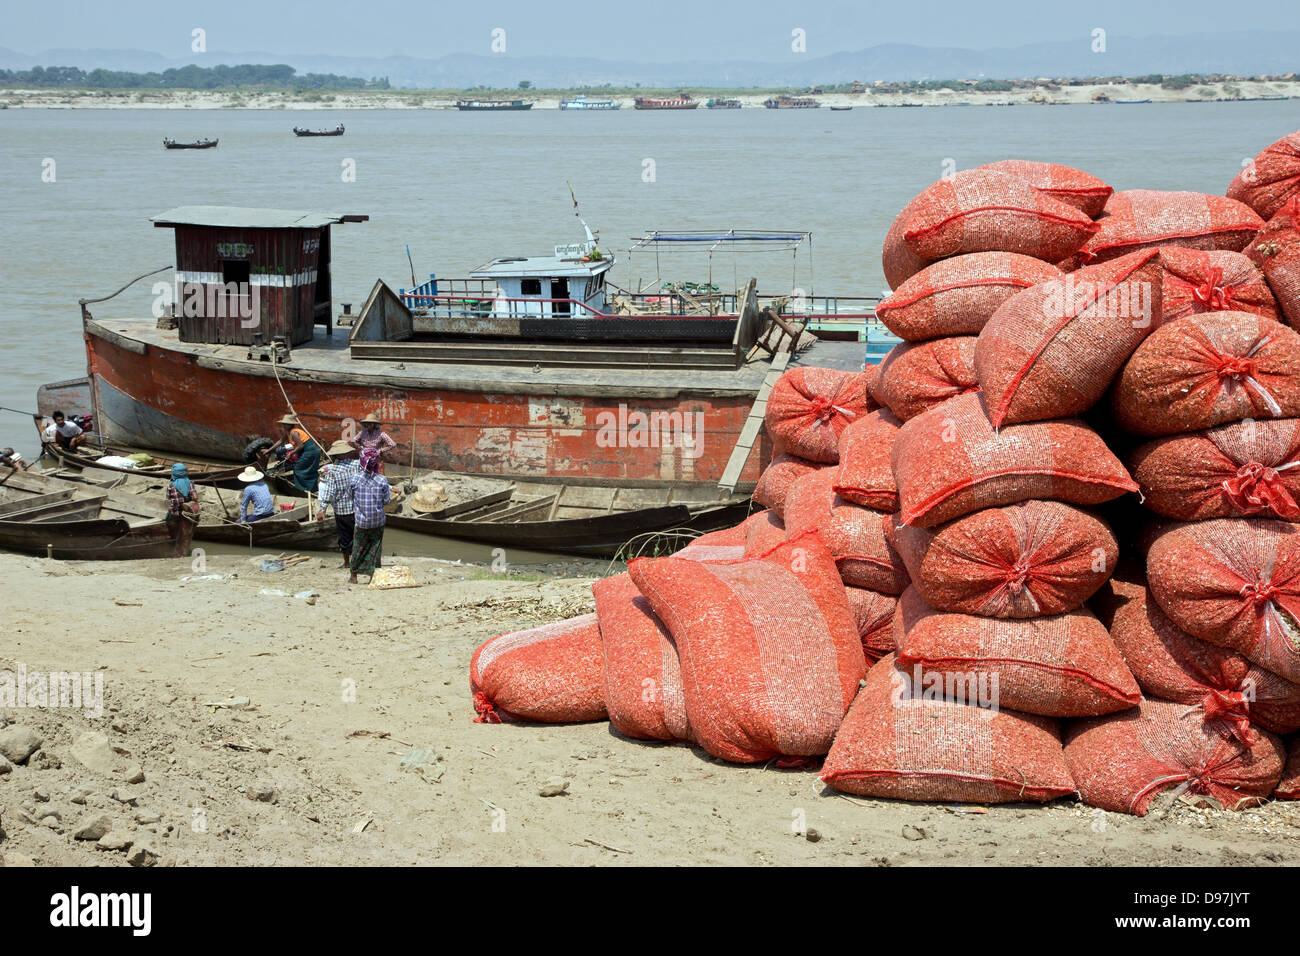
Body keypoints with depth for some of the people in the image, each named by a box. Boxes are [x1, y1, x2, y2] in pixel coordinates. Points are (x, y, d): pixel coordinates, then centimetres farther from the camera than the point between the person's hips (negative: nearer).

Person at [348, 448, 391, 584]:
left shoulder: (355, 478, -12)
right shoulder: (382, 480, -13)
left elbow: (352, 497, -1)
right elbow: (386, 500, -5)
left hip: (360, 520, 1)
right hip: (378, 521, -1)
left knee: (358, 547, 15)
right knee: (375, 547, 12)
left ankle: (353, 575, 24)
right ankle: (373, 574, 17)